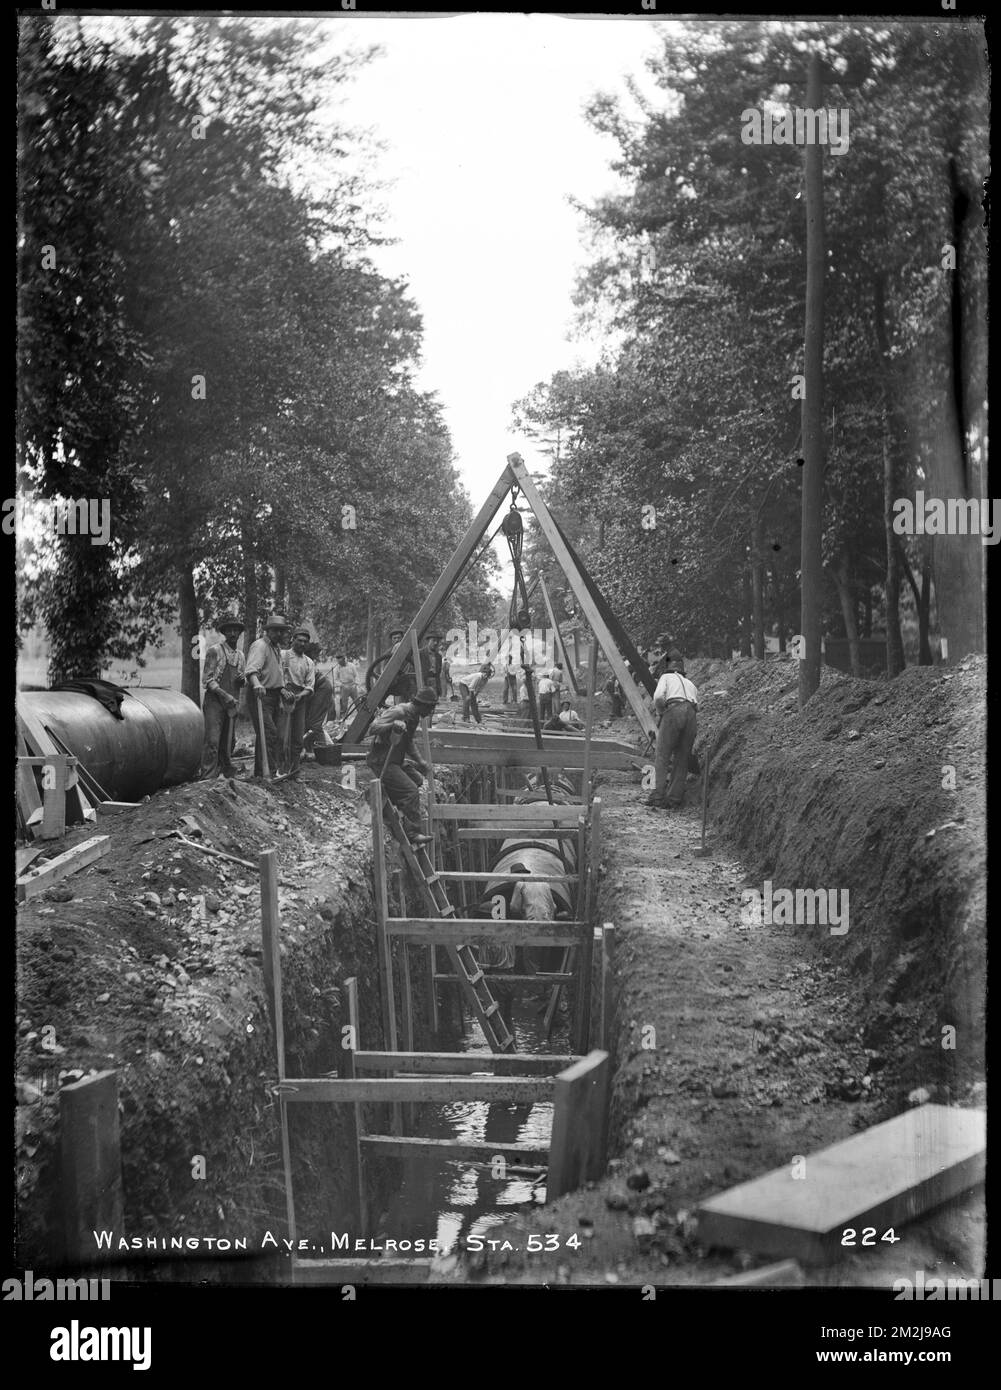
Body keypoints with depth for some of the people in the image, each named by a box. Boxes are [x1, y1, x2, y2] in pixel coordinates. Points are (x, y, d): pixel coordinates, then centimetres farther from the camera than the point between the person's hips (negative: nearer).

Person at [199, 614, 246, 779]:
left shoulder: (240, 655, 16)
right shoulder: (214, 651, -3)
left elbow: (243, 681, 26)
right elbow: (207, 679, -7)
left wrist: (243, 679, 1)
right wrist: (223, 694, -18)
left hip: (231, 704, 6)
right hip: (214, 701, -6)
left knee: (228, 741, 10)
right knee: (212, 741, -12)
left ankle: (228, 772, 17)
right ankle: (208, 776, -13)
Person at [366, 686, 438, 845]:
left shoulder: (413, 717, 11)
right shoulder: (398, 712, -19)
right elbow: (373, 728, -26)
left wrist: (421, 763, 18)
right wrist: (393, 725, -42)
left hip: (396, 760, 10)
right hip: (382, 761, -10)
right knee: (410, 790, -17)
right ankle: (413, 834, -16)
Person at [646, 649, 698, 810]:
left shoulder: (667, 677, 19)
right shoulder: (691, 684, 35)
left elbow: (658, 696, -2)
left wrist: (660, 709, 18)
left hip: (673, 712, -4)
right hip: (692, 716, 5)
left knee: (662, 756, -2)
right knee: (682, 760, 8)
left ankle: (658, 795, -12)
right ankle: (673, 800, 3)